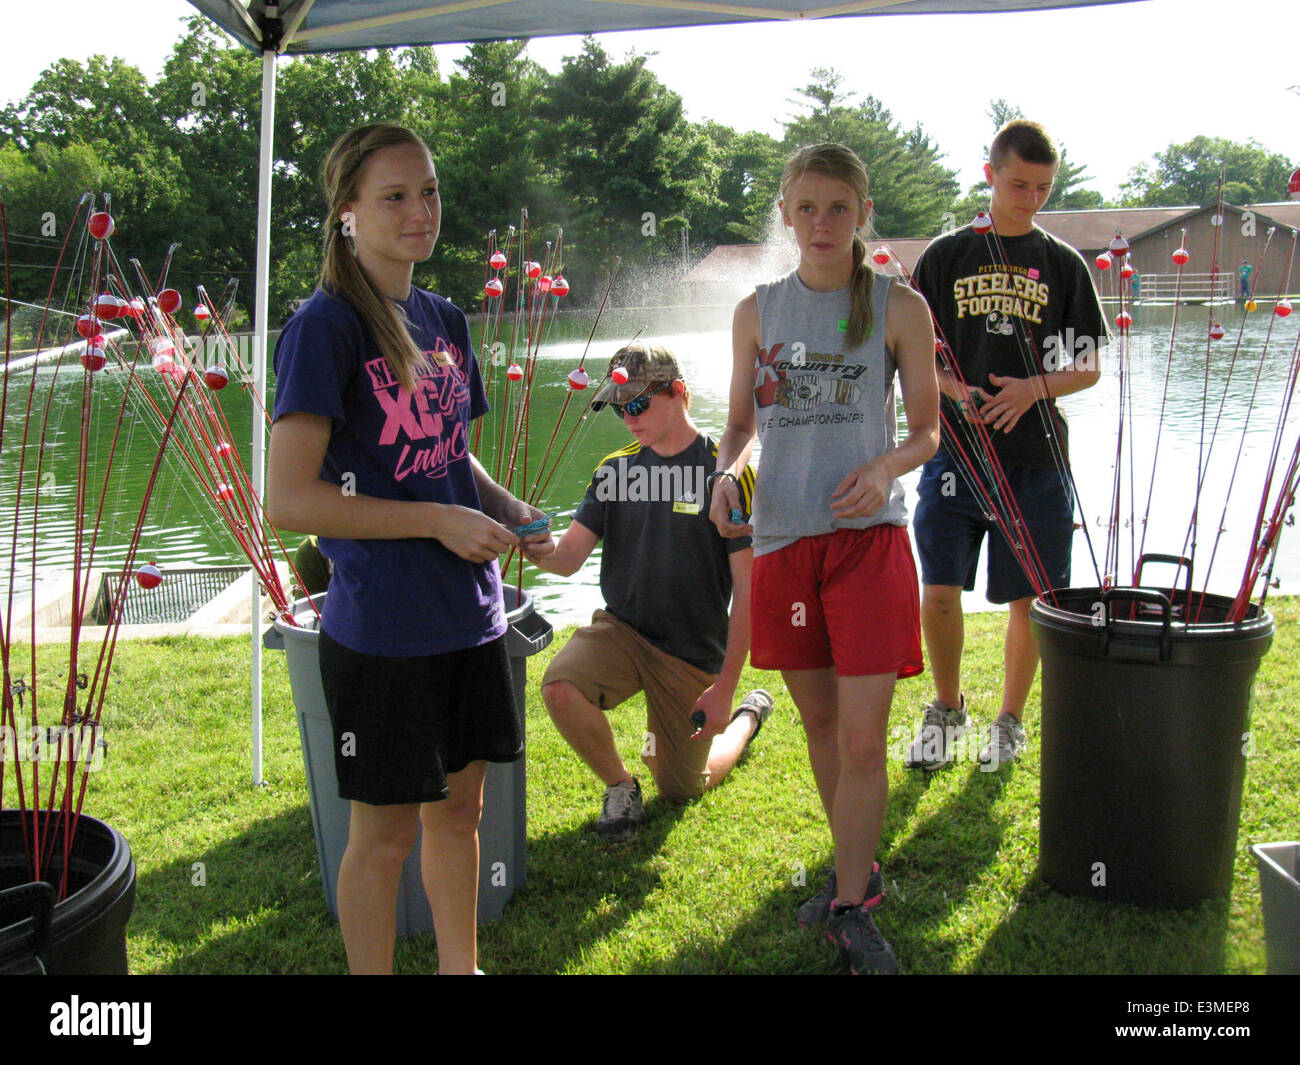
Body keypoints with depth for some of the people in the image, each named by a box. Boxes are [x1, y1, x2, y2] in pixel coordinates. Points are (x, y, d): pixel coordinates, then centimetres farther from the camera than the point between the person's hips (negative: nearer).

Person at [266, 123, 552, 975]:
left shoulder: (445, 320, 10)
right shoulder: (325, 326, -12)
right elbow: (290, 499, -19)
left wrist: (506, 509, 1)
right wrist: (440, 521, -17)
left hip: (468, 614, 7)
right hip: (381, 626, -7)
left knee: (460, 807, 18)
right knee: (385, 829, 6)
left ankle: (461, 967, 36)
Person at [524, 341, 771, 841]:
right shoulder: (615, 469, 4)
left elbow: (747, 588, -11)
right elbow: (571, 556, -3)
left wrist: (724, 686, -15)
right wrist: (542, 550, -28)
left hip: (694, 654, -3)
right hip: (621, 628, 3)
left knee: (682, 790, 10)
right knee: (560, 685, -29)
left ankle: (747, 716, 40)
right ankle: (619, 785, -1)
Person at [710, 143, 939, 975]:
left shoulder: (898, 307, 0)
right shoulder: (759, 311, 8)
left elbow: (929, 431, 4)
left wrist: (886, 467, -18)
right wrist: (728, 475, -7)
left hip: (868, 536, -3)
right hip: (782, 536, 3)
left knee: (863, 739, -5)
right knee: (819, 721, 15)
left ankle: (851, 910, 11)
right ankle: (857, 867, 35)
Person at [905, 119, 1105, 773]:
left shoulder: (1064, 265, 8)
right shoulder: (946, 255, 6)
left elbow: (1089, 367, 7)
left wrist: (1034, 389, -12)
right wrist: (959, 393, -13)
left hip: (1035, 455, 1)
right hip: (955, 448, 0)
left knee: (1028, 597, 5)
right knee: (939, 592, -5)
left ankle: (1010, 720, 24)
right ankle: (946, 709, 19)